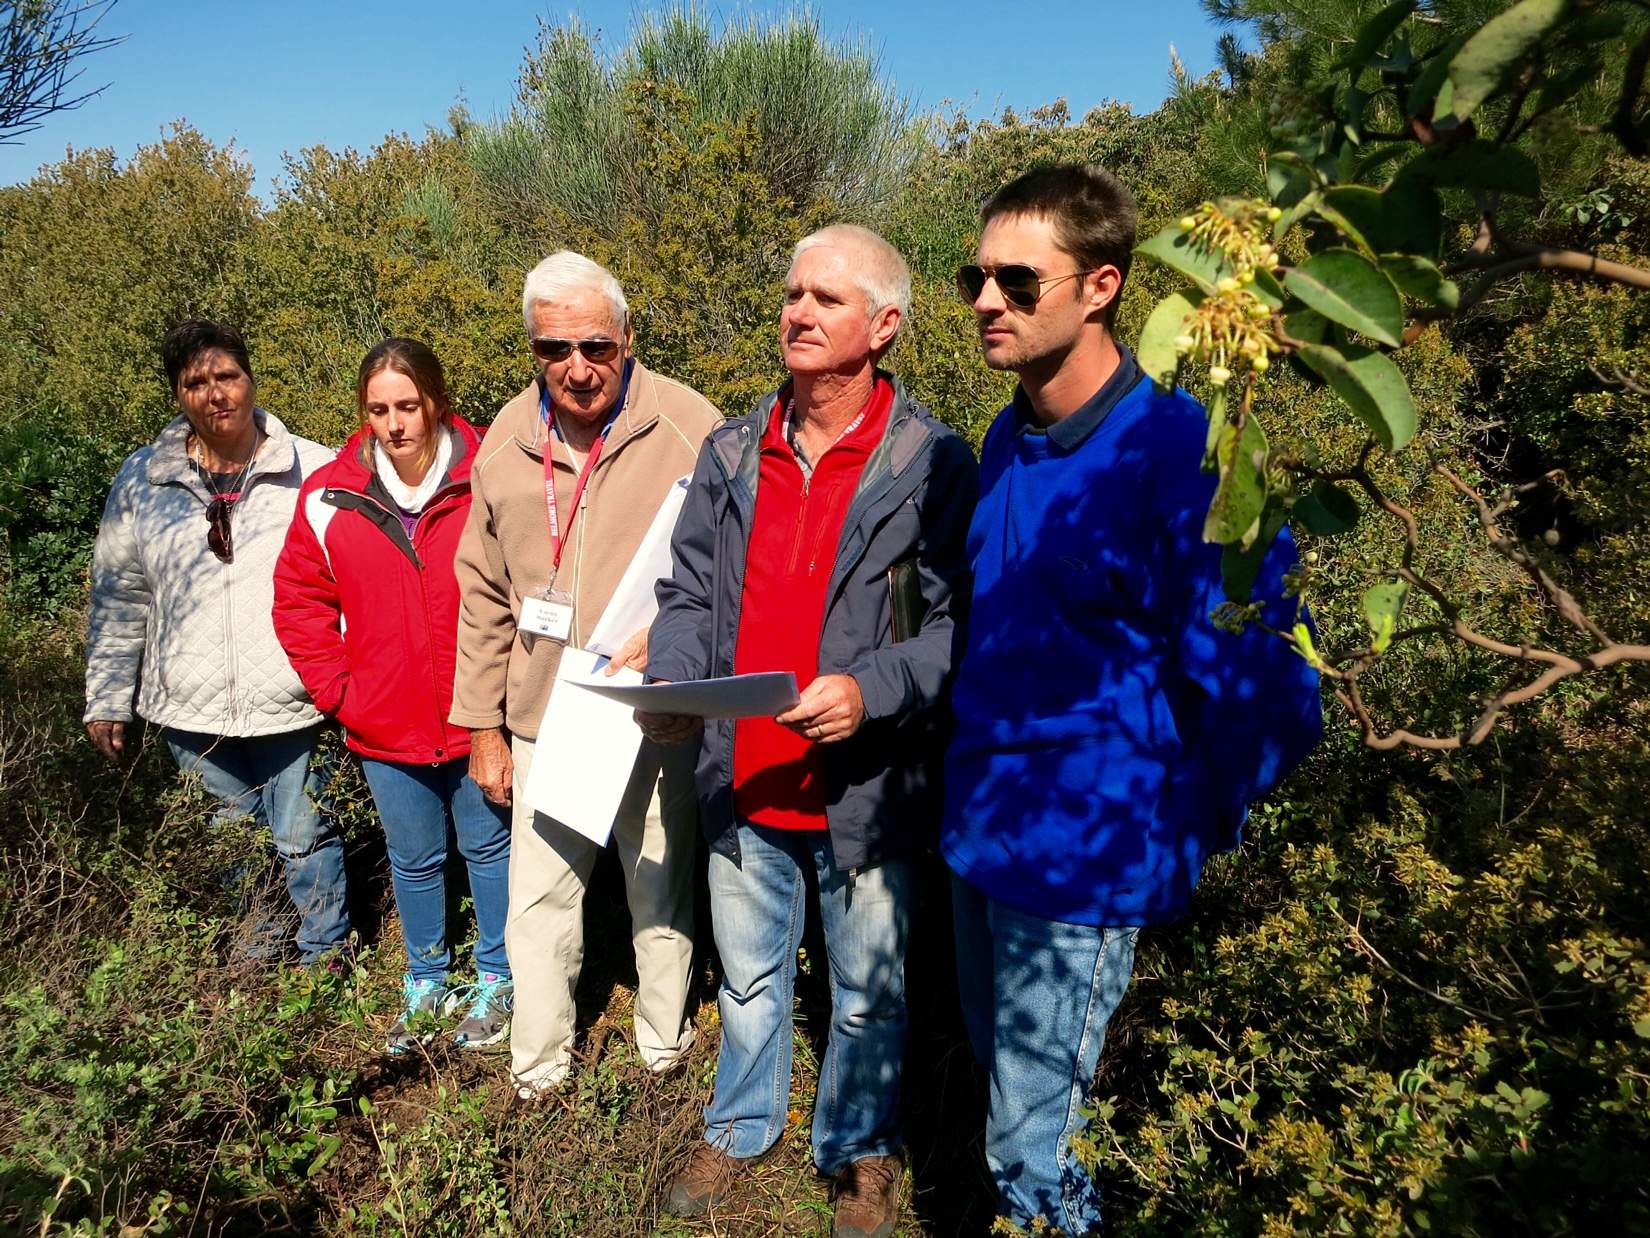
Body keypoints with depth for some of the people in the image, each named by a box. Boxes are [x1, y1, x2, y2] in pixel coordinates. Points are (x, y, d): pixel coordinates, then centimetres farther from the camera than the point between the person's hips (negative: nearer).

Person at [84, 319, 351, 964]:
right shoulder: (141, 480, 4)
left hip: (293, 705, -3)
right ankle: (252, 961, 38)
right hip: (193, 714, 3)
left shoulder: (314, 471, -5)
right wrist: (106, 699, 10)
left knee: (305, 841, 7)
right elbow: (118, 598, 10)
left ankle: (323, 965, 27)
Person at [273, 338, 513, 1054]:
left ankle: (496, 980, 36)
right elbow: (299, 599, 5)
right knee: (414, 860, 19)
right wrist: (337, 690, -1)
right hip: (384, 725, 2)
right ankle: (425, 983, 41)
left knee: (488, 847, 16)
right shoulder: (329, 496, -4)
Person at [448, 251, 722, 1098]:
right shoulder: (508, 441, 2)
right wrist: (482, 724, 9)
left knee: (661, 892, 15)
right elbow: (484, 596, 8)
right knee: (538, 899, 11)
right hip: (544, 719, 3)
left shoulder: (689, 428, -11)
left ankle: (663, 1041, 40)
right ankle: (539, 1063, 33)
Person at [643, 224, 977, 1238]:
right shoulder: (731, 453, 3)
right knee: (749, 976, 24)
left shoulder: (932, 462, -12)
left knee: (867, 996, 17)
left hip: (866, 792, -4)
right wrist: (670, 680, -11)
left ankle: (862, 1153, 42)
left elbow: (959, 622, -13)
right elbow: (690, 595, 7)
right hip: (744, 783, 4)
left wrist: (872, 690, -28)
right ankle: (743, 1129, 48)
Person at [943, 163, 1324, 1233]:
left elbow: (1257, 687, -16)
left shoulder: (1181, 454, -20)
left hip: (1084, 860, -7)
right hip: (980, 827, 7)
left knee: (1034, 1145, 7)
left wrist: (1182, 835, -6)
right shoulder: (1007, 441, 3)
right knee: (999, 1087, 25)